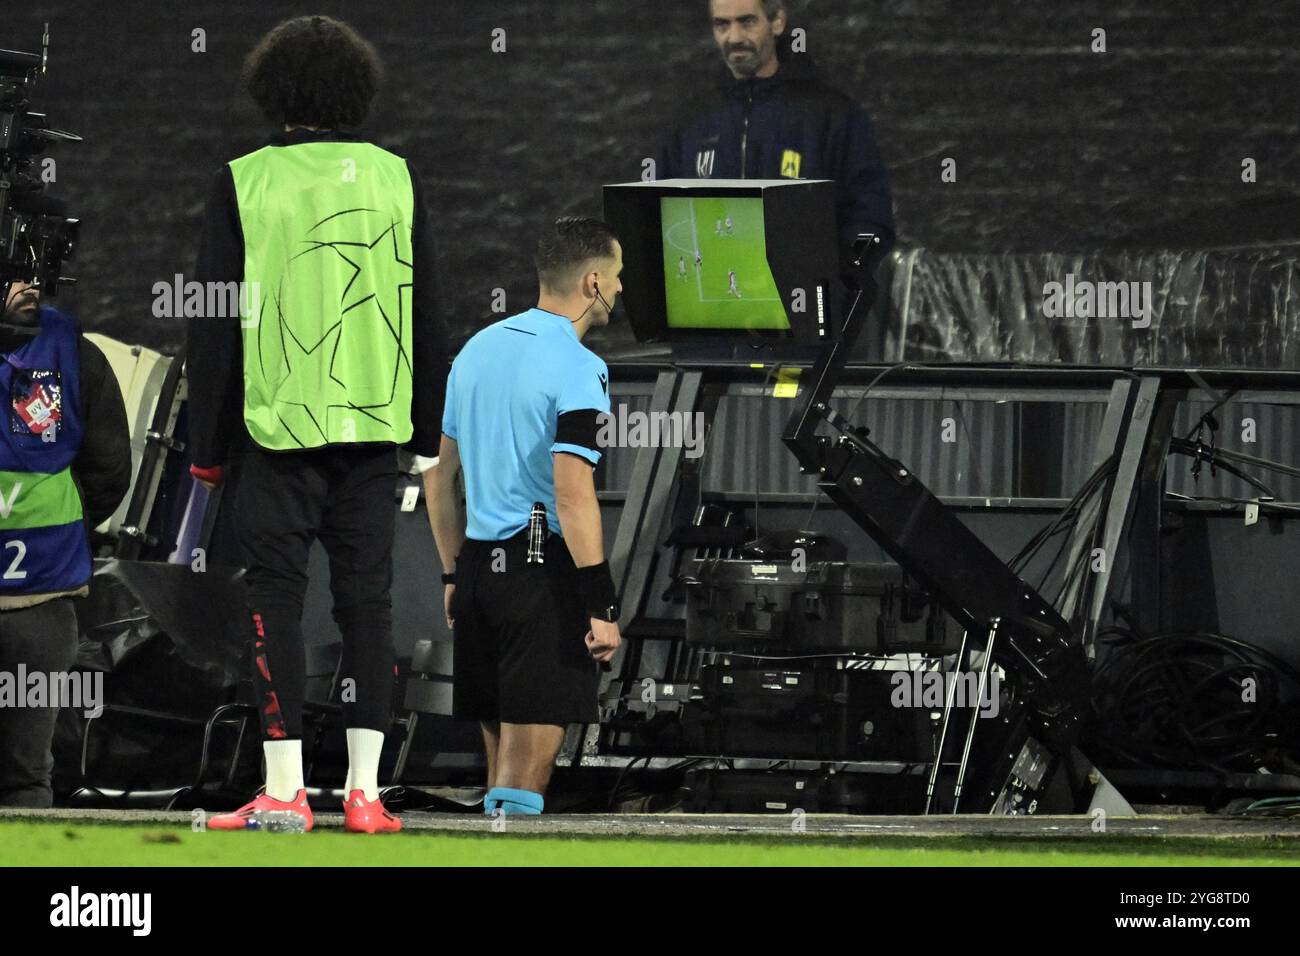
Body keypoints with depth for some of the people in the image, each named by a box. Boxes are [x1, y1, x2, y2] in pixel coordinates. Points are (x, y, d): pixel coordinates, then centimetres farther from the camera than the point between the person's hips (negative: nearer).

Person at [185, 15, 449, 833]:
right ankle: (365, 790, 2)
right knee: (367, 598, 5)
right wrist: (428, 433, 16)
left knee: (276, 597, 1)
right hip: (373, 426, 2)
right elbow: (426, 316, 8)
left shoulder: (245, 183, -3)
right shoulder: (397, 180, 4)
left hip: (277, 423, -2)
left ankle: (284, 788, -3)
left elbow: (214, 324, -1)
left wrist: (207, 447, 5)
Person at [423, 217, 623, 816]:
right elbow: (573, 495, -19)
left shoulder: (478, 349, 13)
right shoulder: (576, 368, -12)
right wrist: (602, 606, -16)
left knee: (502, 766, 14)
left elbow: (438, 475, 17)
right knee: (525, 776, -8)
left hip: (477, 567, 8)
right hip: (543, 573, -8)